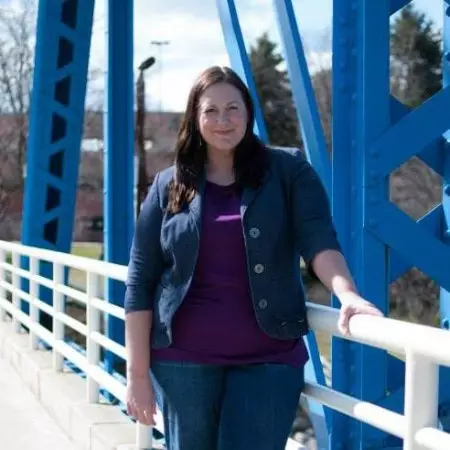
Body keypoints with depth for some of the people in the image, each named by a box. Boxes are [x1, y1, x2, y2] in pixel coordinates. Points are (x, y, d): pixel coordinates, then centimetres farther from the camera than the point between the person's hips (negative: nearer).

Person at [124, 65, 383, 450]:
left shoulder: (288, 172, 2)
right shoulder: (169, 187, 5)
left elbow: (318, 238, -11)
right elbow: (140, 282, 4)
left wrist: (346, 293, -32)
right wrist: (137, 373, -1)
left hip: (268, 359, -1)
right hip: (185, 360, 1)